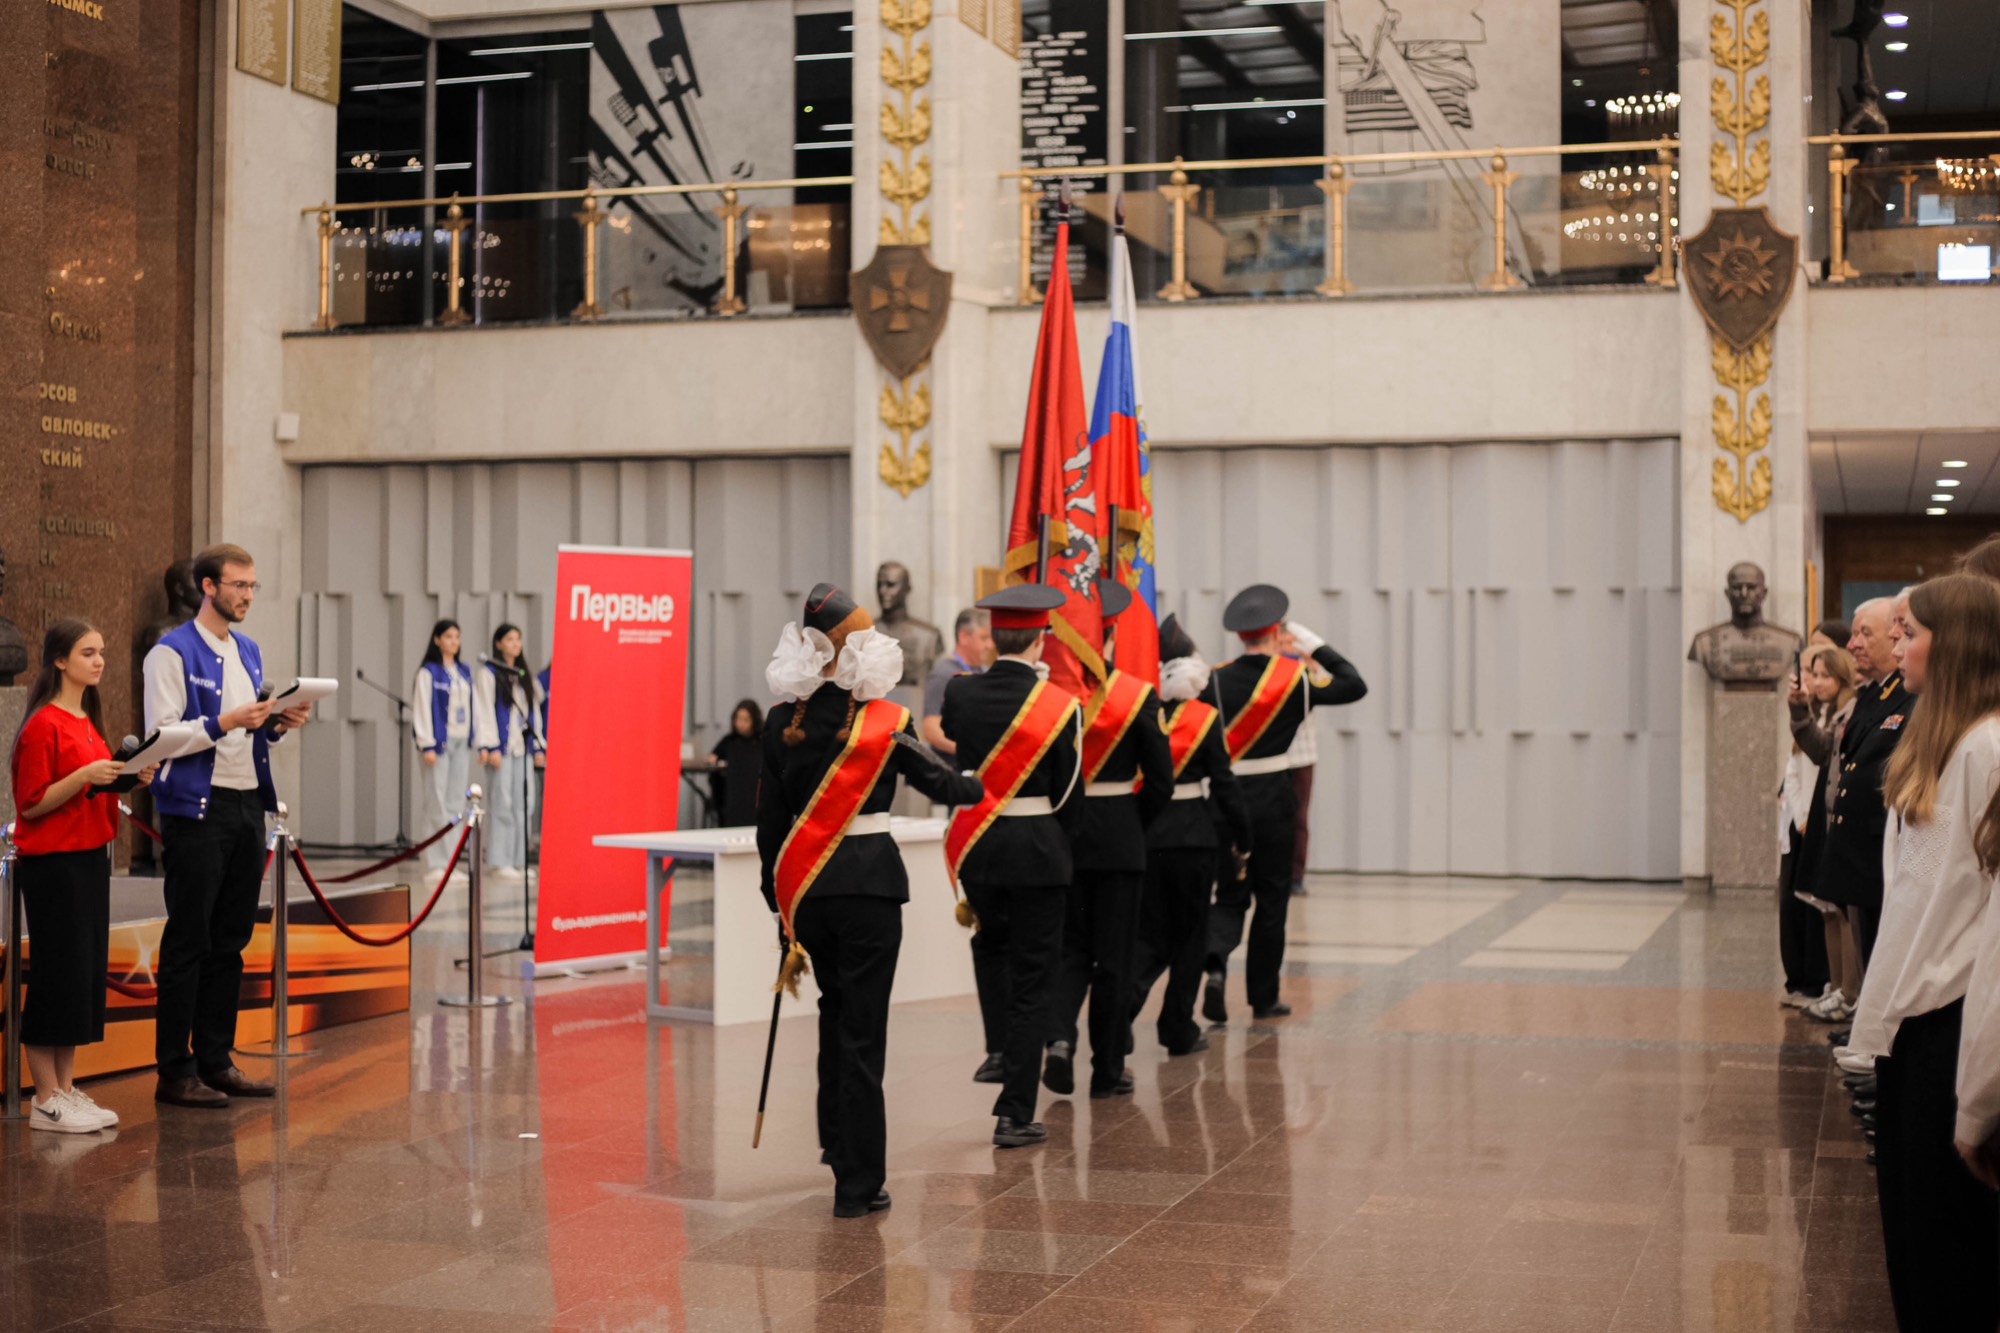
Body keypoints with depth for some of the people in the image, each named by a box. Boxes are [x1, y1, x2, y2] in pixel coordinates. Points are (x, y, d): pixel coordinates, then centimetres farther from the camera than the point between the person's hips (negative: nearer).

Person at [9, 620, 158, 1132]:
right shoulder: (44, 725, -12)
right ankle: (46, 1100, 1)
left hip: (91, 859, 9)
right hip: (53, 864, -9)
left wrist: (129, 780, 4)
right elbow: (31, 804, -14)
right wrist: (86, 776, -24)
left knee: (87, 973, 9)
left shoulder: (88, 723, 14)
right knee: (58, 974, -6)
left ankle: (66, 1090, 15)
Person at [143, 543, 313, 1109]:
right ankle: (174, 1073, 3)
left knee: (230, 942, 11)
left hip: (247, 806, 7)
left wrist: (278, 726, 2)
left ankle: (216, 1061, 19)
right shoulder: (172, 653, -8)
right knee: (188, 943, -3)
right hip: (197, 810, -7)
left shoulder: (250, 652, 16)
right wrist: (228, 722, -22)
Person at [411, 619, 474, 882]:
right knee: (437, 805, -7)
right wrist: (427, 746, -14)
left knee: (455, 805, 5)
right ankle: (436, 864, -5)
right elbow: (422, 709, -8)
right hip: (440, 742, -6)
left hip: (461, 743, 6)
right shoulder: (429, 672, -3)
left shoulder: (465, 672, 16)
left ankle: (449, 862, 8)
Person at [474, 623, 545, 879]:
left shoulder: (525, 675, 18)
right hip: (502, 748, -6)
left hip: (523, 748, 6)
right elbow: (485, 713, -8)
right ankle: (500, 862, -4)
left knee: (524, 804, 3)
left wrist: (537, 747, 11)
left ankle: (519, 861, 8)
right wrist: (490, 747, -16)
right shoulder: (488, 675, -2)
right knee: (502, 803, -7)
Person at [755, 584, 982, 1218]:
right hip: (867, 882, -4)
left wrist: (779, 901, 16)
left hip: (803, 884, 4)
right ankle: (858, 1184, 4)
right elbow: (938, 783, 5)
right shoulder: (884, 723, -8)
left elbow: (770, 821, 6)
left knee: (835, 1005, 26)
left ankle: (835, 1137, 31)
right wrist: (980, 786, 27)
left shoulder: (781, 729, 2)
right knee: (863, 1029, 0)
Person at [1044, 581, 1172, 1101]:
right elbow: (1160, 781, -6)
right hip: (1119, 840, -2)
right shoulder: (1138, 695, -8)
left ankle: (1060, 1036, -11)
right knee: (1113, 956, 7)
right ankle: (1107, 1072, 12)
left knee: (1069, 948, 13)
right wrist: (1133, 820, 10)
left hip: (1057, 836, 2)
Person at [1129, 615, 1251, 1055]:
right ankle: (1179, 1031, 15)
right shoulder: (1204, 718, -8)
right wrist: (1242, 841, 4)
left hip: (1140, 835, 3)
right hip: (1192, 838, -3)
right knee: (1188, 936, 10)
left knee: (1147, 936, 10)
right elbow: (1224, 785, -6)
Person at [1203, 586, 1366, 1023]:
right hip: (1272, 798, -2)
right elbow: (1355, 686, 5)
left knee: (1230, 896, 11)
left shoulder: (1216, 680, -3)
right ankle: (1264, 997, 14)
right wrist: (1315, 645, 10)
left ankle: (1215, 963, -16)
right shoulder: (1295, 676, -6)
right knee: (1272, 899, 9)